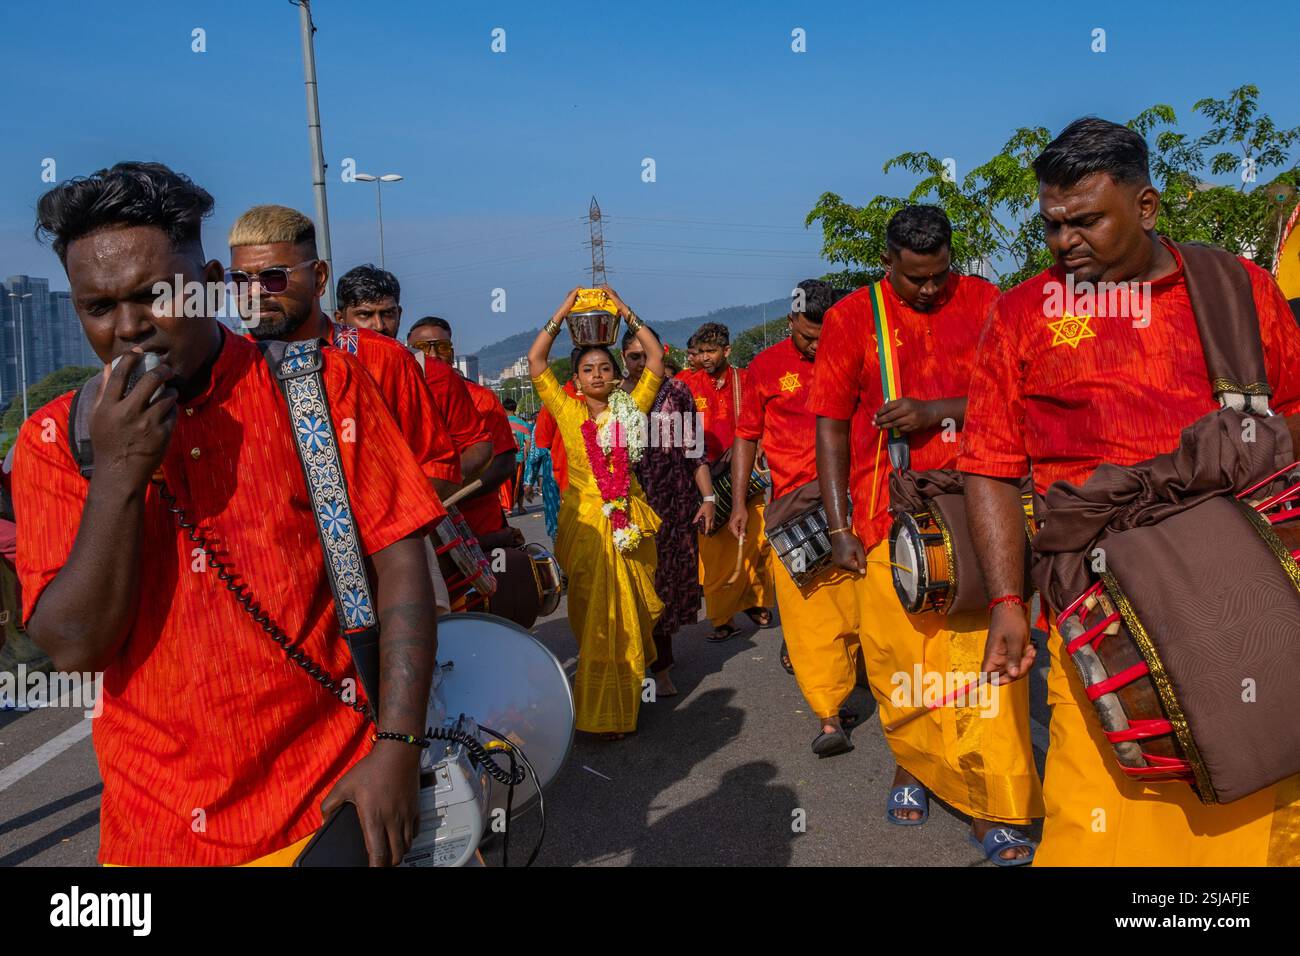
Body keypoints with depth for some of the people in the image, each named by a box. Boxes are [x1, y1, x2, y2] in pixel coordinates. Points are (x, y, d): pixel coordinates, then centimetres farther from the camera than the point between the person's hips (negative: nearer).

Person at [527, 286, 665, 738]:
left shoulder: (630, 407, 7)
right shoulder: (568, 411, 3)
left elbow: (656, 356, 5)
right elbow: (535, 360, 0)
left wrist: (625, 312, 5)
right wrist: (563, 312, 3)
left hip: (629, 521, 2)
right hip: (586, 522, -1)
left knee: (630, 611, 7)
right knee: (595, 614, 1)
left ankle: (625, 697, 24)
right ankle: (602, 711, 10)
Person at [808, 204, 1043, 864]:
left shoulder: (982, 301, 6)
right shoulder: (851, 317, 3)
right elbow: (831, 426, 3)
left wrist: (934, 411, -16)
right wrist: (839, 527, -1)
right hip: (889, 519, 0)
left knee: (985, 657, -4)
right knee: (898, 659, 6)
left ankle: (989, 809, 6)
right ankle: (911, 766, 32)